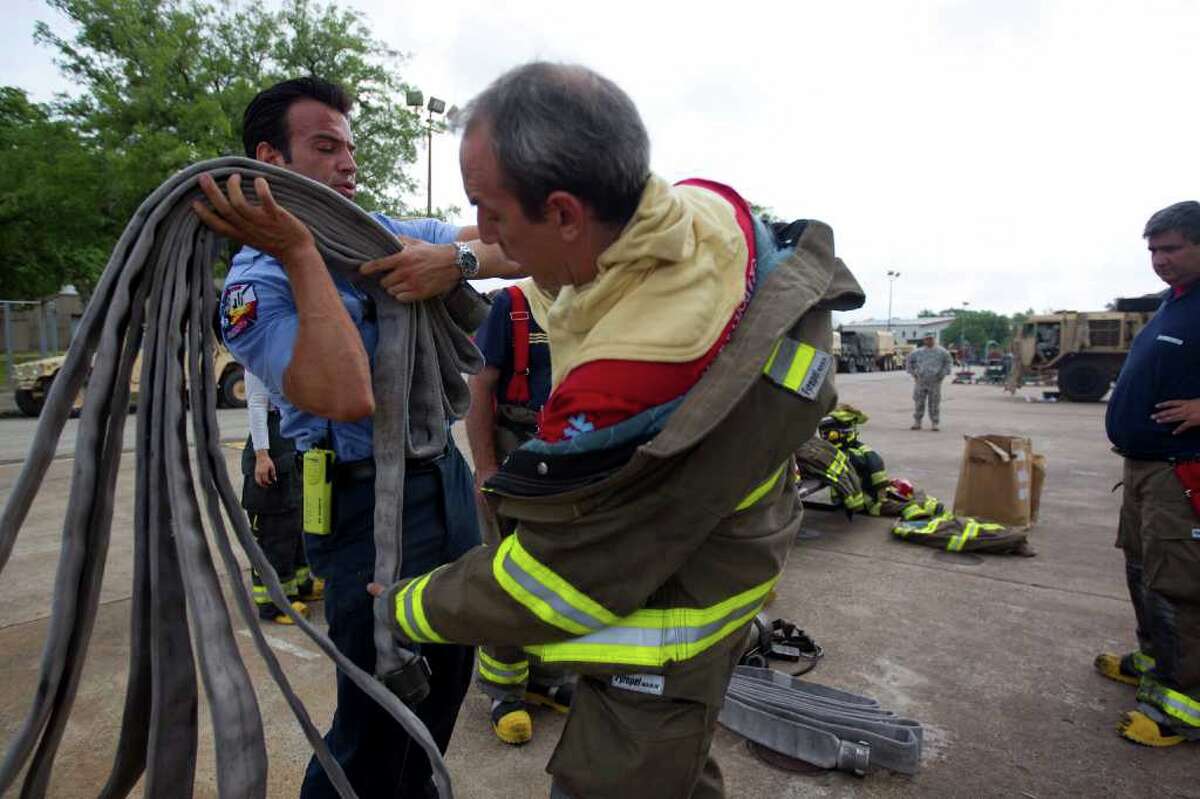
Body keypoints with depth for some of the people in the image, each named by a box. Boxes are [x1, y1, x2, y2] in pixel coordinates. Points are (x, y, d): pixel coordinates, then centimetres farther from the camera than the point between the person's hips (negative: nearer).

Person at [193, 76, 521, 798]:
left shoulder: (390, 233, 7)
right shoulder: (254, 283, -10)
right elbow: (347, 397, -28)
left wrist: (457, 259, -18)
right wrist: (300, 253, -25)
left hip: (448, 479, 6)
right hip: (371, 504, -6)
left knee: (446, 683, 22)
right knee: (379, 720, 7)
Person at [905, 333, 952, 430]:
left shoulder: (941, 351, 3)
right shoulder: (918, 352, 5)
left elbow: (949, 362, 11)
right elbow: (909, 360, 17)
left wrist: (943, 373, 1)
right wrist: (913, 373, 10)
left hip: (934, 382, -1)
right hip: (920, 381, 1)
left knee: (934, 403, 0)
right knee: (918, 402, 2)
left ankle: (934, 424, 8)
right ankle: (917, 422, 11)